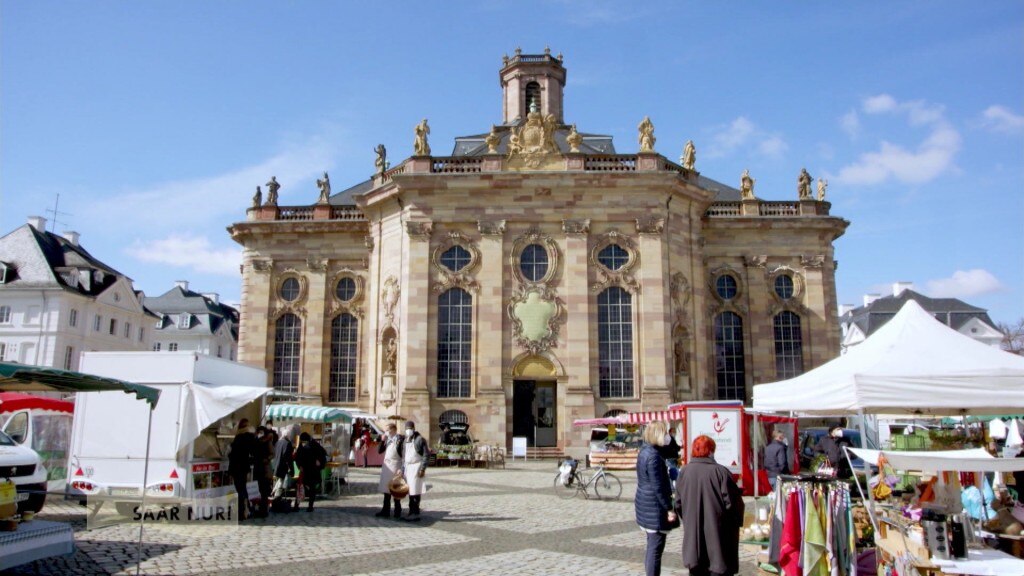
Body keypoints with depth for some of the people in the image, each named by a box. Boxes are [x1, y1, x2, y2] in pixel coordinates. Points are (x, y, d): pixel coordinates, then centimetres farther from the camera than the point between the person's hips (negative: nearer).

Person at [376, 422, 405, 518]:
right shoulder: (387, 439, 11)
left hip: (395, 466, -7)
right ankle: (386, 510, 17)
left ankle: (398, 511, 10)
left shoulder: (400, 439, -11)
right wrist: (382, 440, -2)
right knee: (386, 489, 10)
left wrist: (401, 468, -19)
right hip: (386, 466, 7)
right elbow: (379, 451, 10)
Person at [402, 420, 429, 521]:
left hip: (416, 467, -7)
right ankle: (412, 513, 15)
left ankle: (415, 514, -4)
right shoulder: (405, 440, 14)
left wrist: (423, 469, -17)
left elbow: (426, 455, -12)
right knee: (410, 491, 9)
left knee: (415, 491, -7)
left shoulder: (420, 439, -9)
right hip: (407, 467, 7)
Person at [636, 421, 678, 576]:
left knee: (652, 547, 20)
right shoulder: (653, 457, -21)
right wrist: (669, 509, -18)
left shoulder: (645, 451, 8)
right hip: (655, 508, -10)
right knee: (656, 549, -3)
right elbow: (658, 487, -22)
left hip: (645, 505, 10)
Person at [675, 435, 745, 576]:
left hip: (693, 533, 4)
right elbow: (732, 503, -13)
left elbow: (678, 503, 2)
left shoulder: (684, 472, -4)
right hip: (717, 533, -3)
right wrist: (736, 522, 5)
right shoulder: (721, 472, -15)